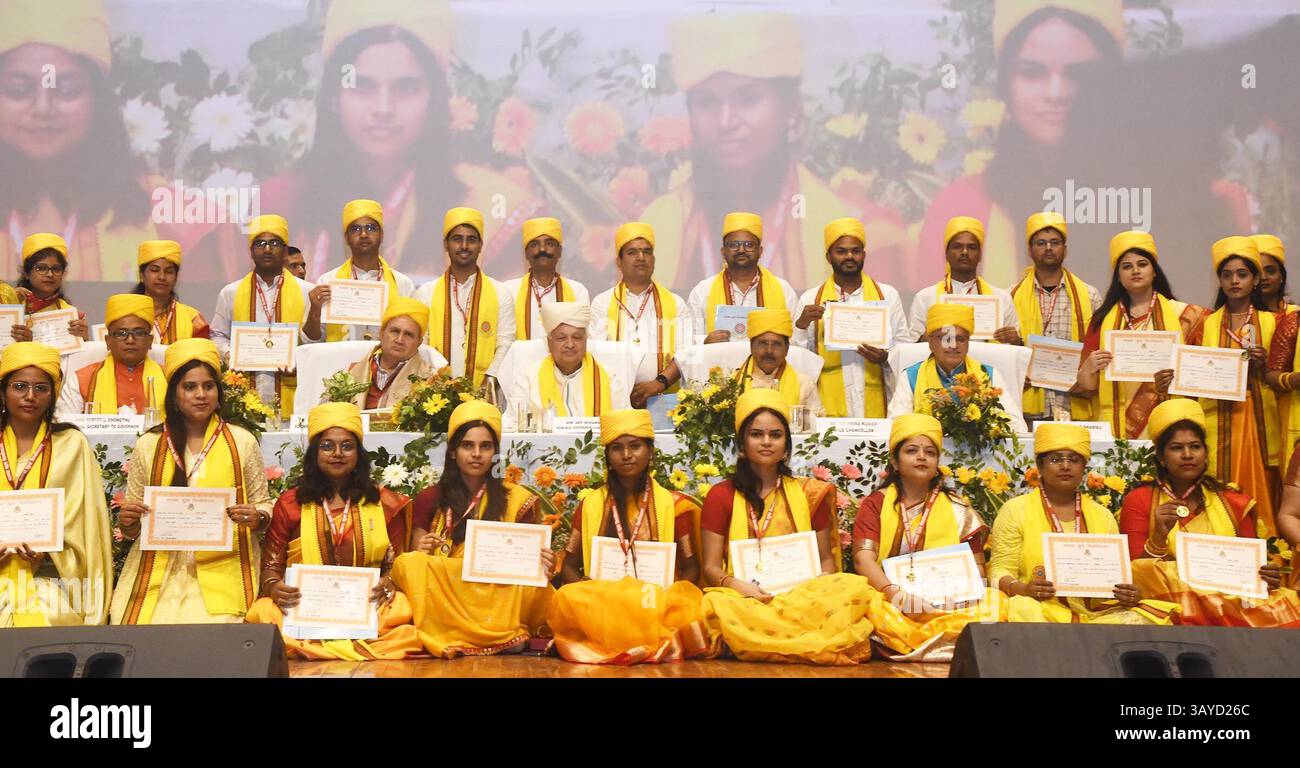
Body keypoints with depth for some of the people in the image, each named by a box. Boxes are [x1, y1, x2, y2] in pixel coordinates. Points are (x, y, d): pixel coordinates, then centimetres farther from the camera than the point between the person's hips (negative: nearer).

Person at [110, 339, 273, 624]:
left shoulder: (242, 442, 5)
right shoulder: (149, 445, 9)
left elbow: (263, 505, 9)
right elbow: (132, 526, 13)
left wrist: (257, 518, -12)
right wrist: (127, 522, -8)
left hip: (222, 574, -1)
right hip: (160, 576, 1)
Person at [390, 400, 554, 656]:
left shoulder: (517, 500, 9)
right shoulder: (429, 500, 10)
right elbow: (413, 569, 11)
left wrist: (542, 566, -13)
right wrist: (421, 553, -12)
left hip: (499, 600, 0)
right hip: (442, 601, 1)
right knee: (408, 563, -27)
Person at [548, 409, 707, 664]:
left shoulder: (673, 504, 8)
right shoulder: (590, 505, 11)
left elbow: (691, 568, 8)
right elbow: (569, 567, 10)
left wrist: (668, 597, -14)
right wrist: (589, 589, -13)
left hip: (658, 603, -1)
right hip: (600, 604, 1)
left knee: (683, 610, -35)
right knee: (568, 598, -31)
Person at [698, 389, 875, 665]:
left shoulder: (810, 494, 14)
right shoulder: (721, 496, 9)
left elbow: (826, 559, 15)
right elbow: (711, 567, 5)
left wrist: (818, 587, -10)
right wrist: (737, 585, -18)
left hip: (803, 596, 1)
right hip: (745, 599, -1)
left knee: (856, 585, -29)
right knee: (718, 604, -38)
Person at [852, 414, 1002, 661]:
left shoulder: (958, 509, 15)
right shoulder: (875, 505, 10)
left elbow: (975, 566, 12)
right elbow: (863, 558, -5)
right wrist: (895, 593, -24)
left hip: (947, 603, 2)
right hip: (890, 602, -1)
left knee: (996, 601, -28)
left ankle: (910, 645, -34)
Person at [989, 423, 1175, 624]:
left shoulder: (1103, 515, 17)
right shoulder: (1015, 511, 5)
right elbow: (1000, 572, 1)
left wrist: (1130, 595, -9)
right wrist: (1024, 589, -22)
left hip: (1096, 613, 3)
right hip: (1042, 611, -3)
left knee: (1135, 620, -27)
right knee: (1025, 612, -37)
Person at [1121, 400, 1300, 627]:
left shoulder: (1235, 504, 14)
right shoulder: (1139, 501, 5)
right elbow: (1136, 574, -2)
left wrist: (1265, 578, -9)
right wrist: (1159, 536, -20)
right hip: (1170, 603, 0)